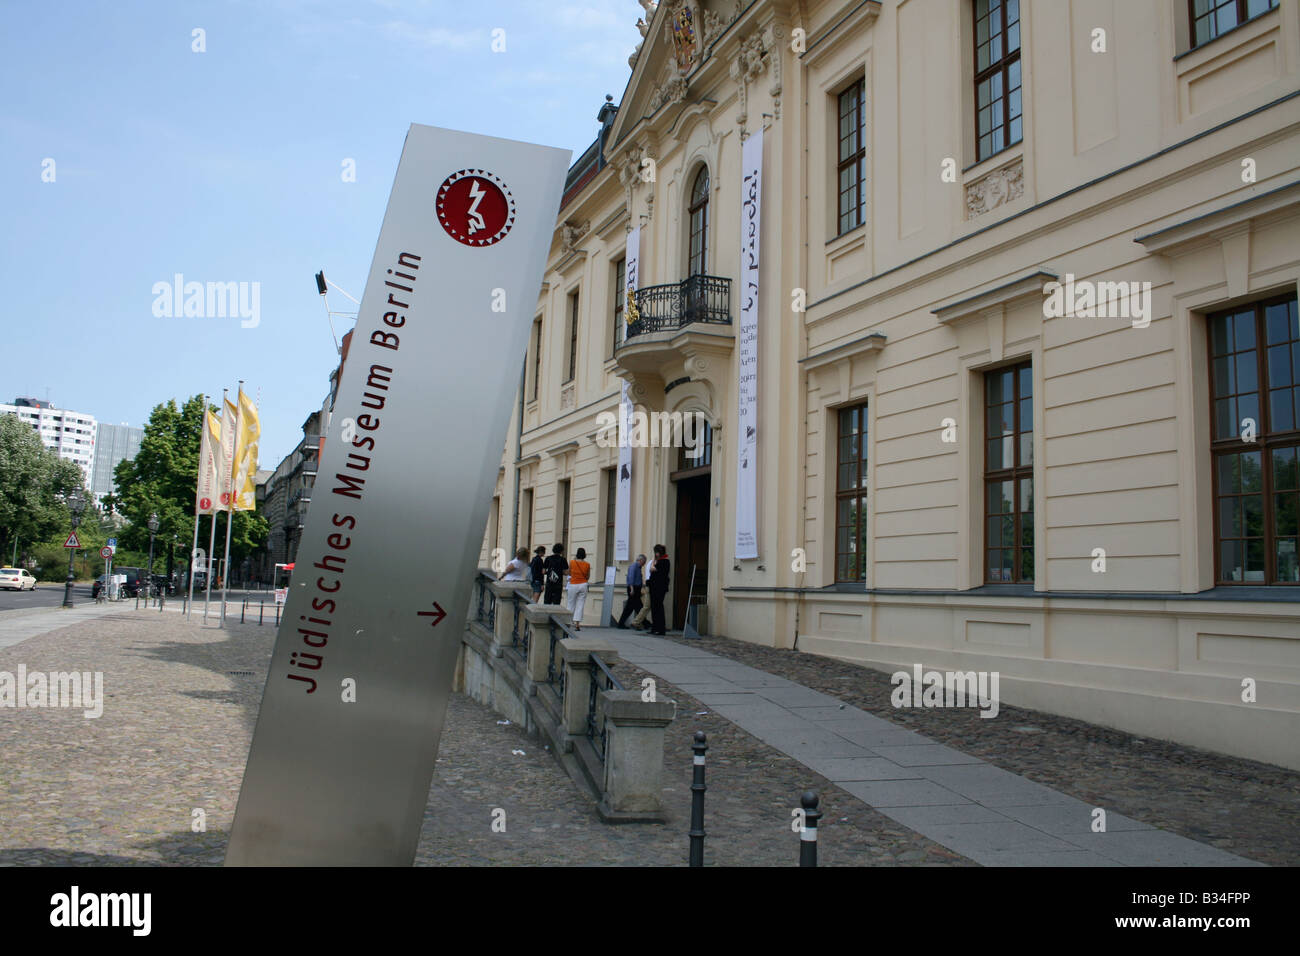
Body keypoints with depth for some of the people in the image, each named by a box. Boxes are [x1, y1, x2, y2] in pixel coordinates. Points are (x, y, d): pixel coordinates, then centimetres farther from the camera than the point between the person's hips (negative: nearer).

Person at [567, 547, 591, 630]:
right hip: (583, 585, 1)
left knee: (571, 605, 11)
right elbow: (588, 577, 4)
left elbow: (569, 573, 8)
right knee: (580, 605, 2)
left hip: (573, 585, -1)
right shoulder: (587, 565, -3)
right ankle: (577, 624, -2)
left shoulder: (572, 562, -7)